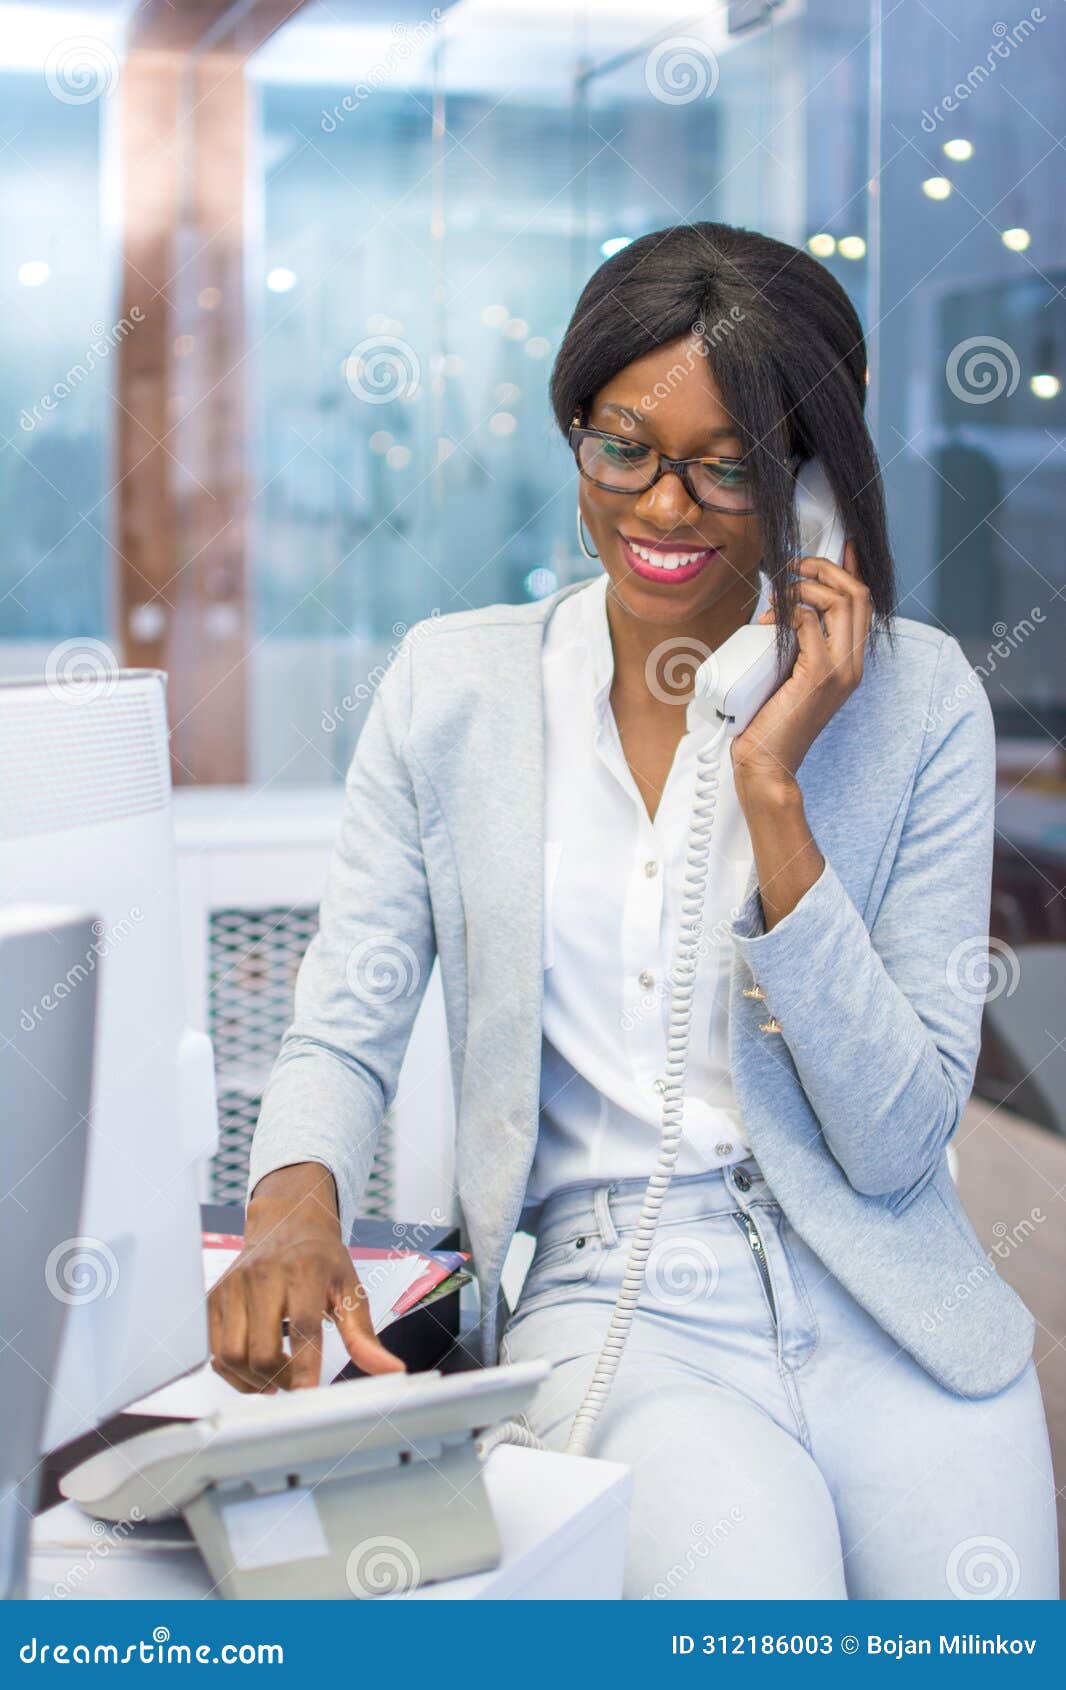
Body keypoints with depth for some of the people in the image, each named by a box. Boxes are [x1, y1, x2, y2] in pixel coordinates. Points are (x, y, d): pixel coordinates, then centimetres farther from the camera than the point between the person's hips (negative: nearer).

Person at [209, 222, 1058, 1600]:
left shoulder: (916, 698, -2)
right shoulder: (452, 687, 3)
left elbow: (898, 1140, -7)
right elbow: (344, 1031, 3)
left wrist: (771, 792, -15)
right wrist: (295, 1208, -19)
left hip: (888, 1317, 2)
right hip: (614, 1304, -1)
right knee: (751, 1601, -27)